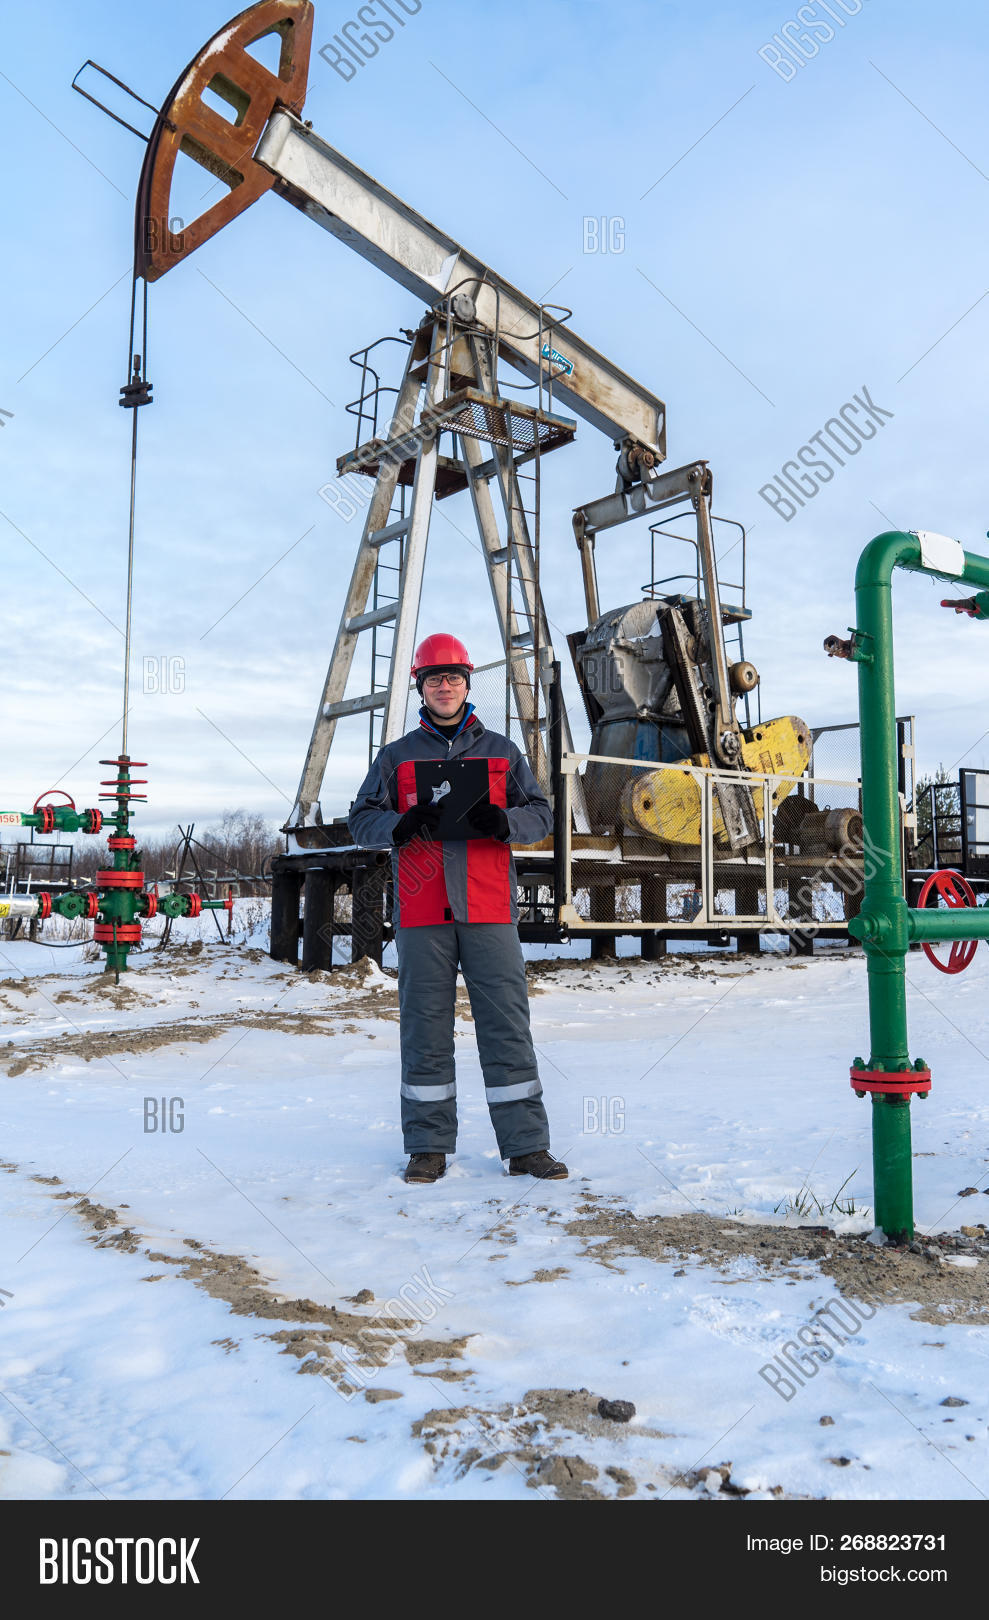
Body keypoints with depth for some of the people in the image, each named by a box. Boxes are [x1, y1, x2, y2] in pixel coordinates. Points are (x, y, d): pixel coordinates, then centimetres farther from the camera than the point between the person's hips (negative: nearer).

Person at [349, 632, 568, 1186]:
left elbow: (541, 814, 11)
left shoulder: (501, 751, 15)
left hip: (490, 911, 0)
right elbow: (362, 820, 10)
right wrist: (400, 825, -11)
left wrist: (503, 821, -10)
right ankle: (429, 1147, 12)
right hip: (422, 913, 0)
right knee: (425, 1029, 3)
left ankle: (526, 1145, 5)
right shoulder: (397, 756, 14)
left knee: (507, 1025, -2)